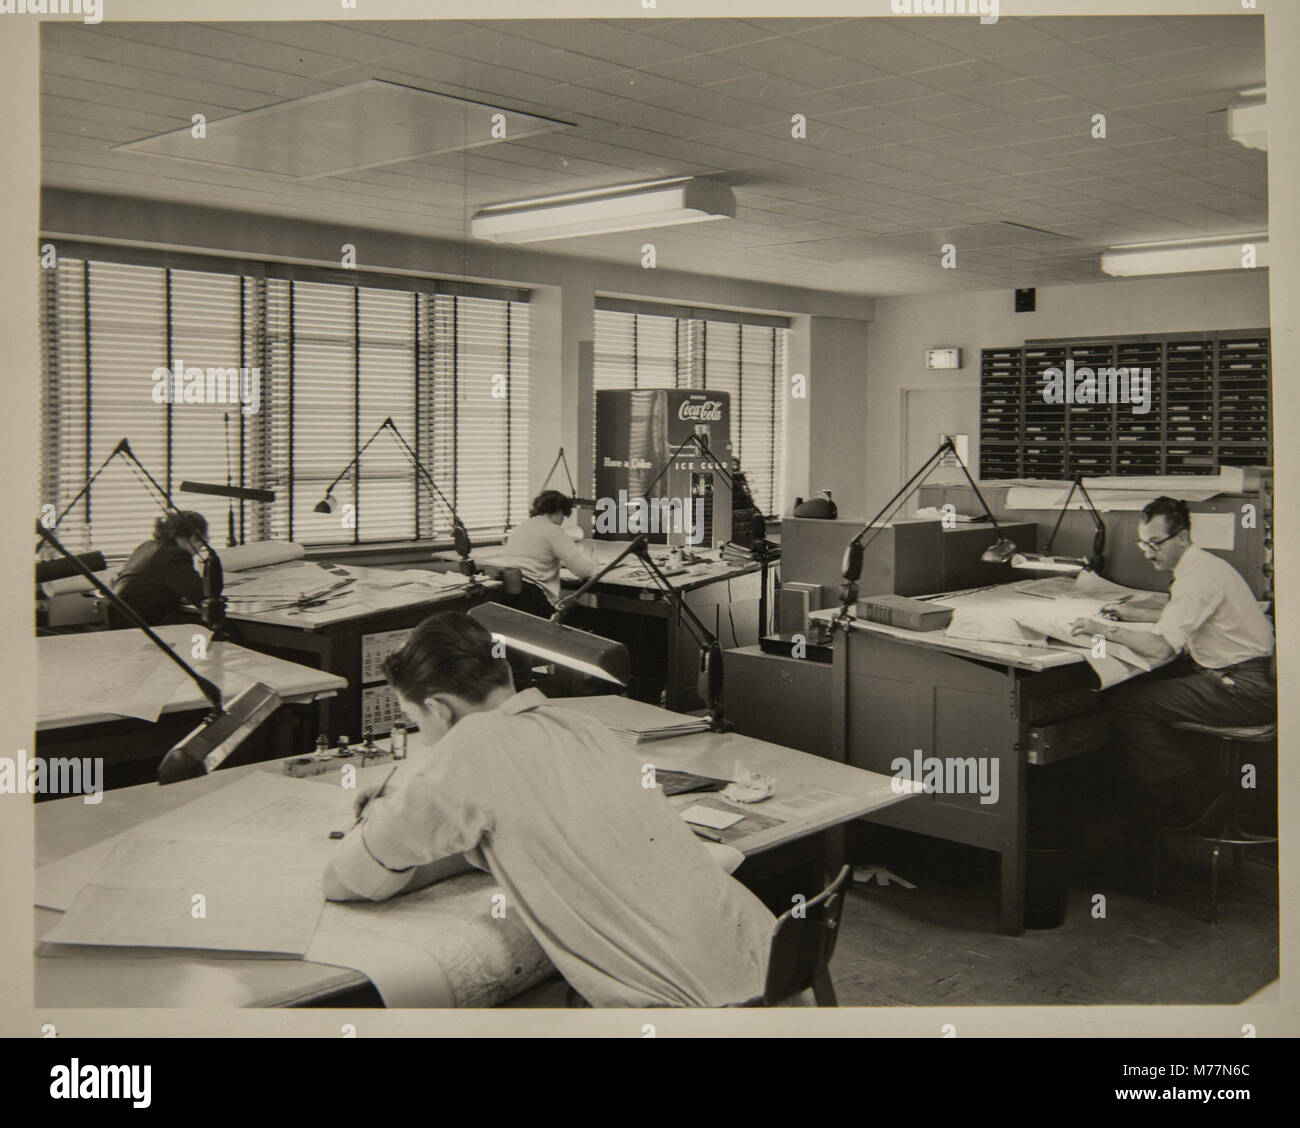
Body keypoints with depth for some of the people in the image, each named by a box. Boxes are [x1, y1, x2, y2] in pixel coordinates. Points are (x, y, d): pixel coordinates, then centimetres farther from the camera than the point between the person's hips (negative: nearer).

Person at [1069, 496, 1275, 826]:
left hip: (1245, 690, -10)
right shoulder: (1198, 565, 13)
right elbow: (1178, 611, 31)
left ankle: (1193, 797, -2)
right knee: (1139, 684, 12)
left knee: (1124, 702, -14)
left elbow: (1160, 648, -27)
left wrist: (1106, 629, -17)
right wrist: (1131, 612, 15)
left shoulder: (1198, 576, -19)